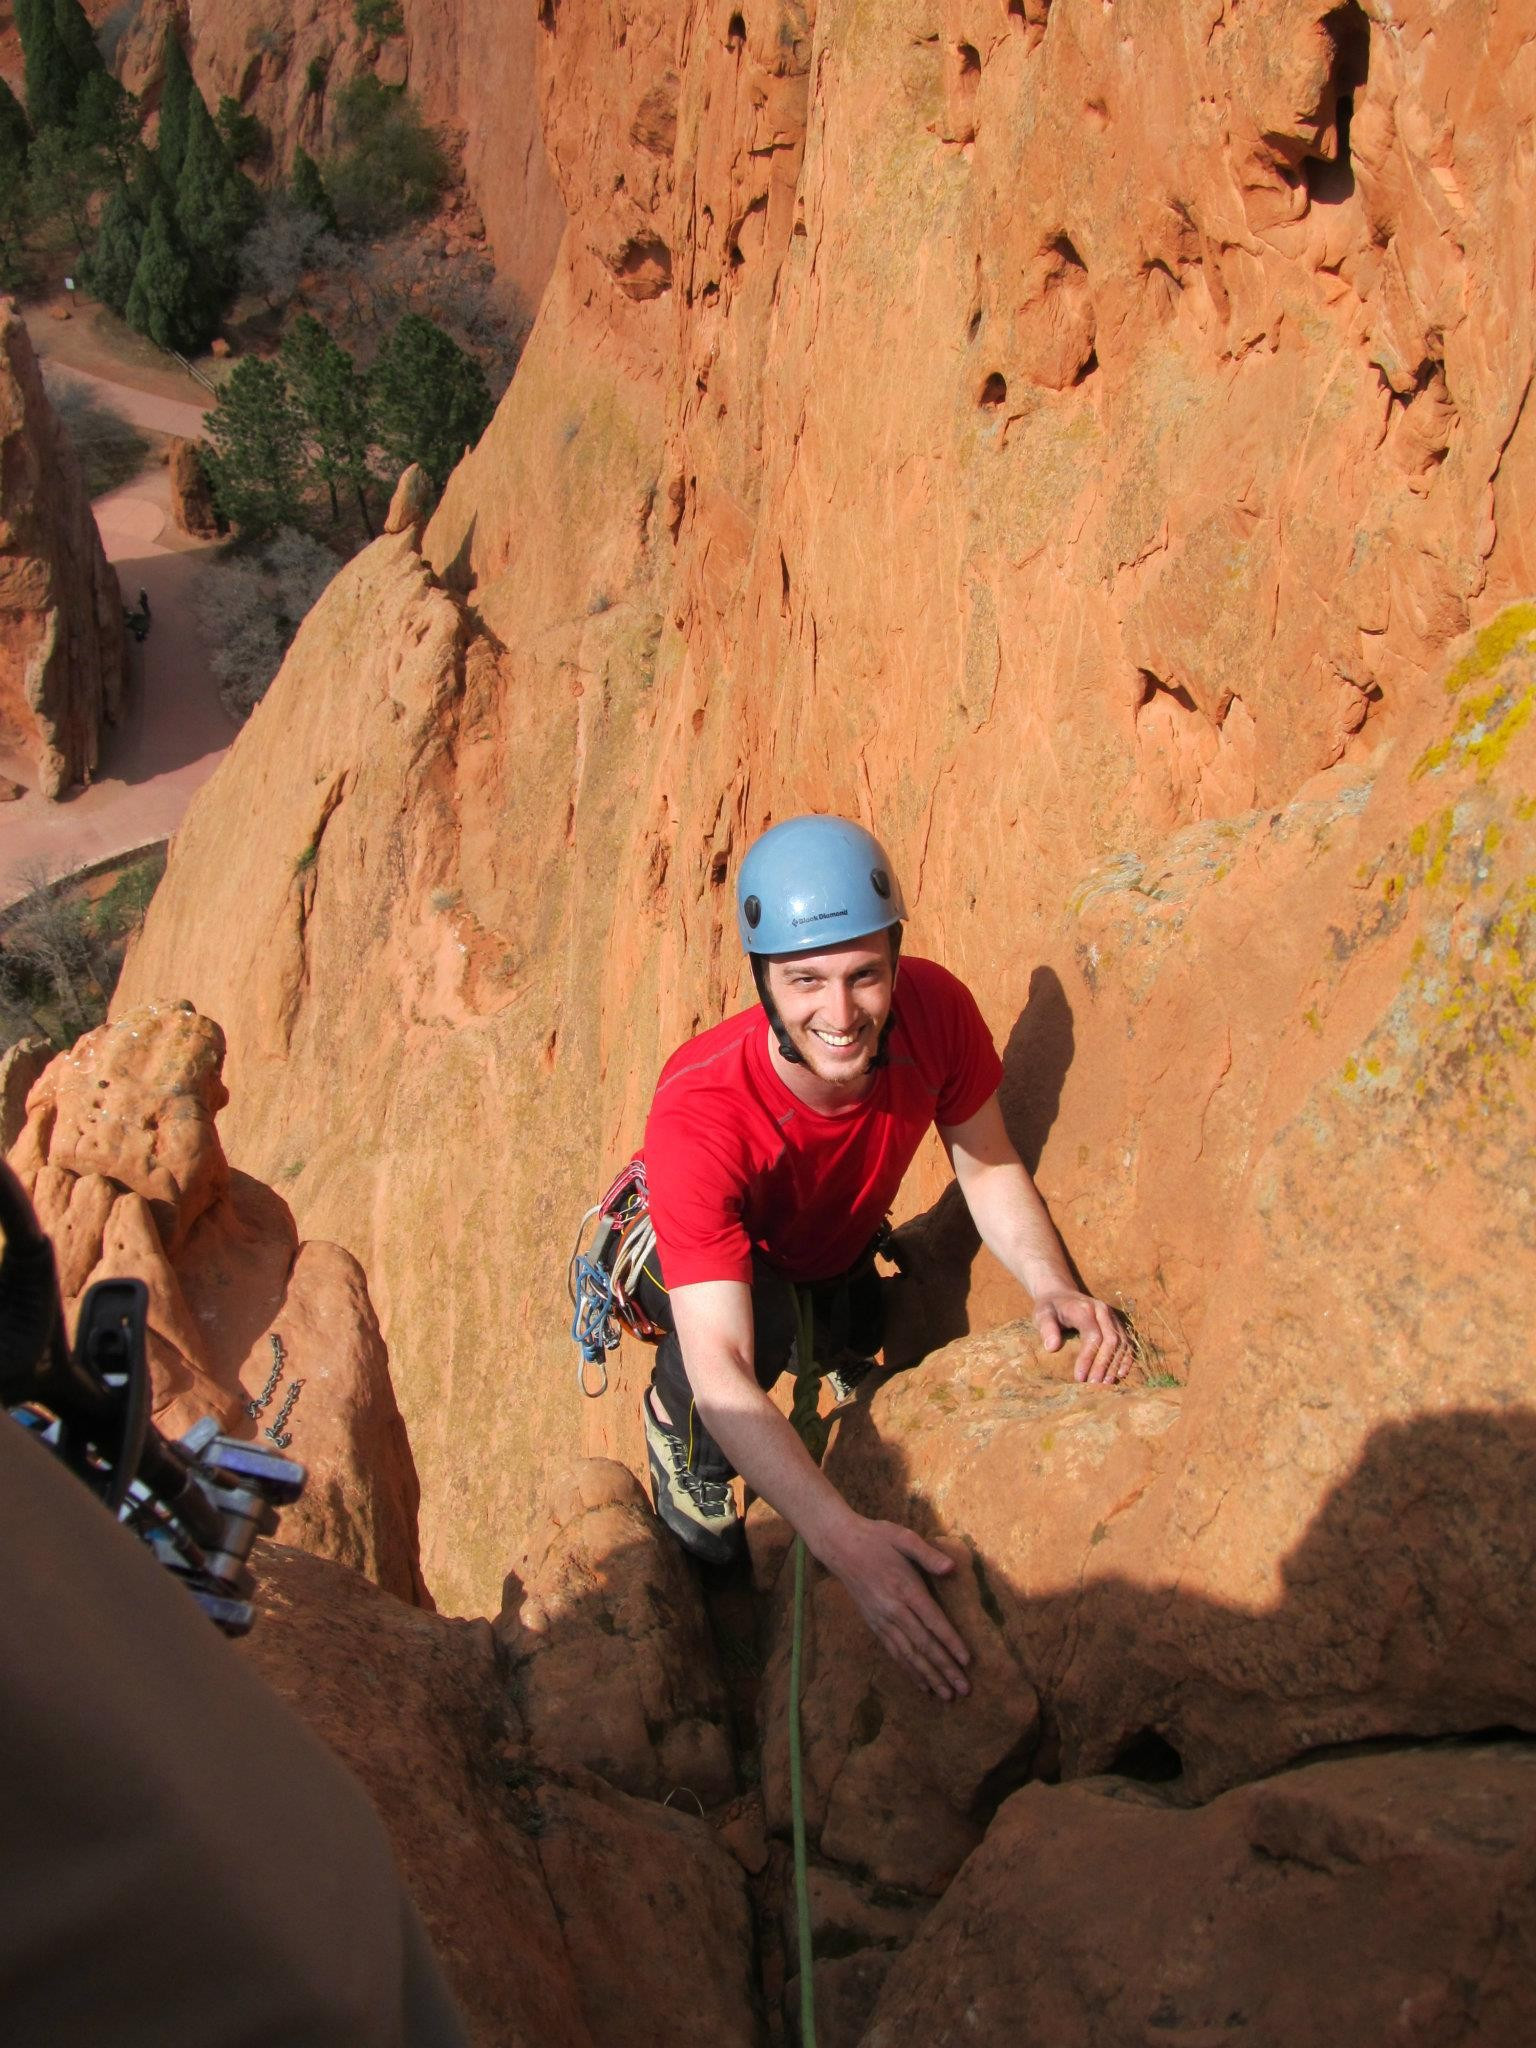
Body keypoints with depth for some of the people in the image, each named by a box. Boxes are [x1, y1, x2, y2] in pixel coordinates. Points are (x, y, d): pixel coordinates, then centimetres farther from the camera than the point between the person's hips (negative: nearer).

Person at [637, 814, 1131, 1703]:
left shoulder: (935, 1007, -33)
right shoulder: (698, 1117, -45)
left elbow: (990, 1168, -16)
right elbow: (722, 1369, -49)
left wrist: (1052, 1286, -35)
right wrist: (841, 1535, -60)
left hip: (835, 1241, 5)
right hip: (710, 1256, -5)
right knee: (763, 1326, -33)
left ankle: (826, 1344, 41)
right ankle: (673, 1418, 1)